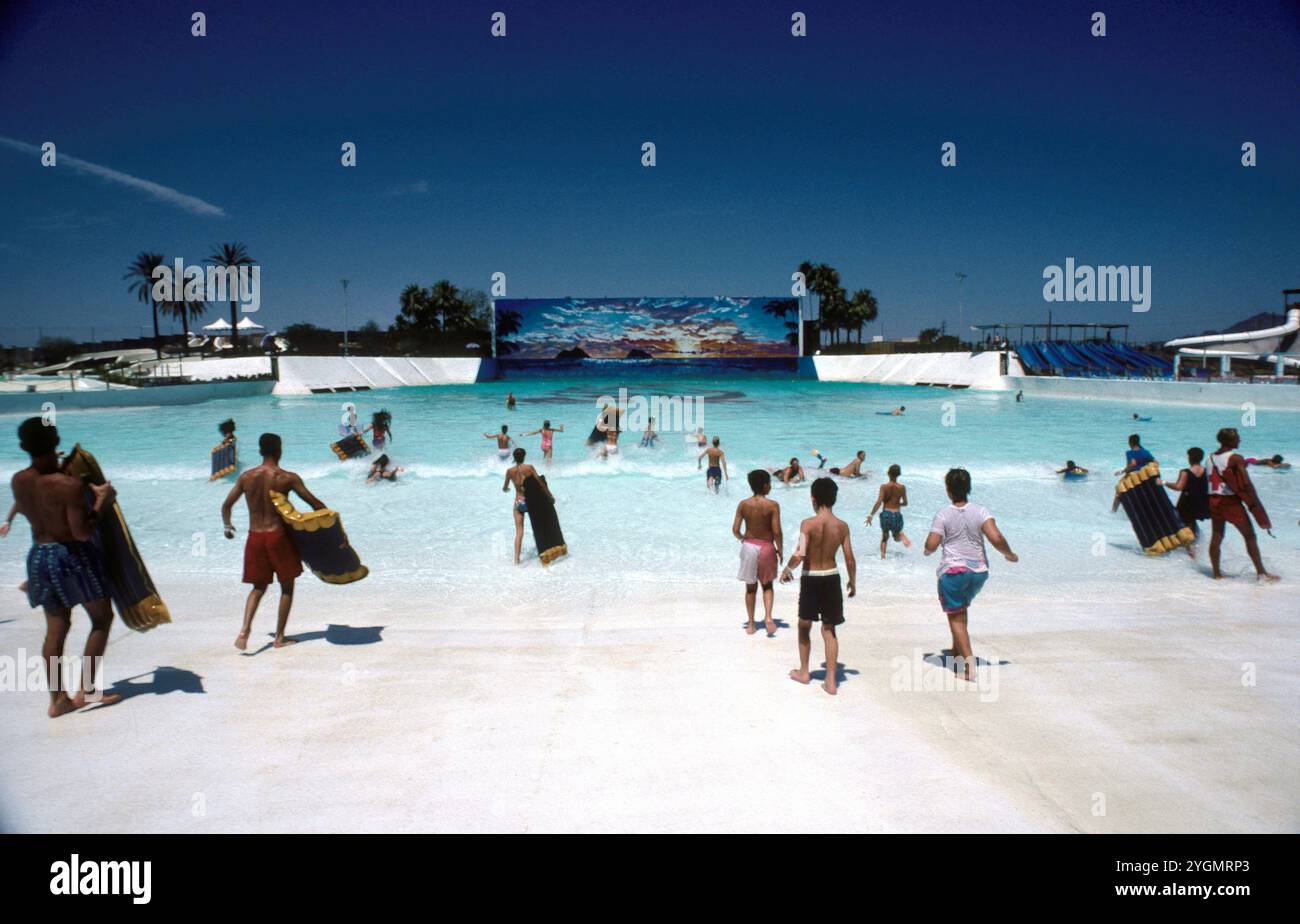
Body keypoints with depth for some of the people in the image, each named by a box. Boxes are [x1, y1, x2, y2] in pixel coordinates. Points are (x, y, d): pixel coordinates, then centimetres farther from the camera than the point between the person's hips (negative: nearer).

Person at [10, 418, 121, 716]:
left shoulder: (18, 481, -2)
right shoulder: (70, 485, -23)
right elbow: (83, 532, -23)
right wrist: (103, 500, -11)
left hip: (40, 555, 6)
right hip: (73, 556, -6)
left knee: (56, 628, 14)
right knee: (102, 618, 11)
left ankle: (57, 699, 17)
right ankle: (86, 688, 8)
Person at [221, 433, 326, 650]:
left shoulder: (245, 477, 3)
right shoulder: (287, 478, -8)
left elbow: (226, 505, 12)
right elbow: (315, 504, -7)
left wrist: (227, 525, 30)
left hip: (255, 537, 4)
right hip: (278, 535, -4)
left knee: (259, 587, 18)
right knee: (287, 587, 12)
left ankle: (244, 629, -2)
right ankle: (279, 637, 13)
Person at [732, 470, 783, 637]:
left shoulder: (743, 504, -4)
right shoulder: (772, 505, -12)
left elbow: (735, 530, -5)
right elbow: (777, 532, -15)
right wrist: (779, 550, 0)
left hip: (749, 546, 2)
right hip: (766, 547, -2)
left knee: (751, 587, 13)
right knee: (767, 585, 17)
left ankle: (751, 625, 18)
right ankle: (768, 617, -4)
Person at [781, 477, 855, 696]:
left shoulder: (808, 524, -17)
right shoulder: (842, 526, -6)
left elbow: (799, 555, -25)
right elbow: (850, 559, -2)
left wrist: (787, 569, -6)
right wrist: (853, 581, 14)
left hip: (810, 579, -3)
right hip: (832, 579, 3)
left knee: (804, 626, 18)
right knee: (829, 630, 12)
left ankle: (804, 672, 31)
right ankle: (831, 681, 9)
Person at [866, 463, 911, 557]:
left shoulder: (884, 487, -8)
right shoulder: (902, 488, -3)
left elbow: (879, 502, -15)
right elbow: (905, 503, 5)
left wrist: (871, 515, -11)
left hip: (886, 514, -1)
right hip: (897, 515, 1)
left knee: (884, 537, 21)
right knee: (896, 537, 23)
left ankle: (883, 556, 9)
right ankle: (902, 536, -10)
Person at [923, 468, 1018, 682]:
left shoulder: (943, 515, -9)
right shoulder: (981, 512, -3)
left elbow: (931, 545, -13)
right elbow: (996, 538, -15)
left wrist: (927, 550, 10)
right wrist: (1009, 554, 2)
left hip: (953, 570, -4)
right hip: (979, 571, 4)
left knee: (956, 617, 2)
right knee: (960, 610, 25)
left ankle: (968, 662, -10)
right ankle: (957, 653, 33)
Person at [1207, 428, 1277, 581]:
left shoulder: (1211, 458, 8)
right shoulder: (1236, 459, -11)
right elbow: (1246, 484, -14)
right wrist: (1255, 504, -8)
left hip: (1214, 500, 6)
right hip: (1231, 501, -6)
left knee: (1216, 537, 9)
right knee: (1249, 536, 3)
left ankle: (1216, 573, 11)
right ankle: (1261, 572, 4)